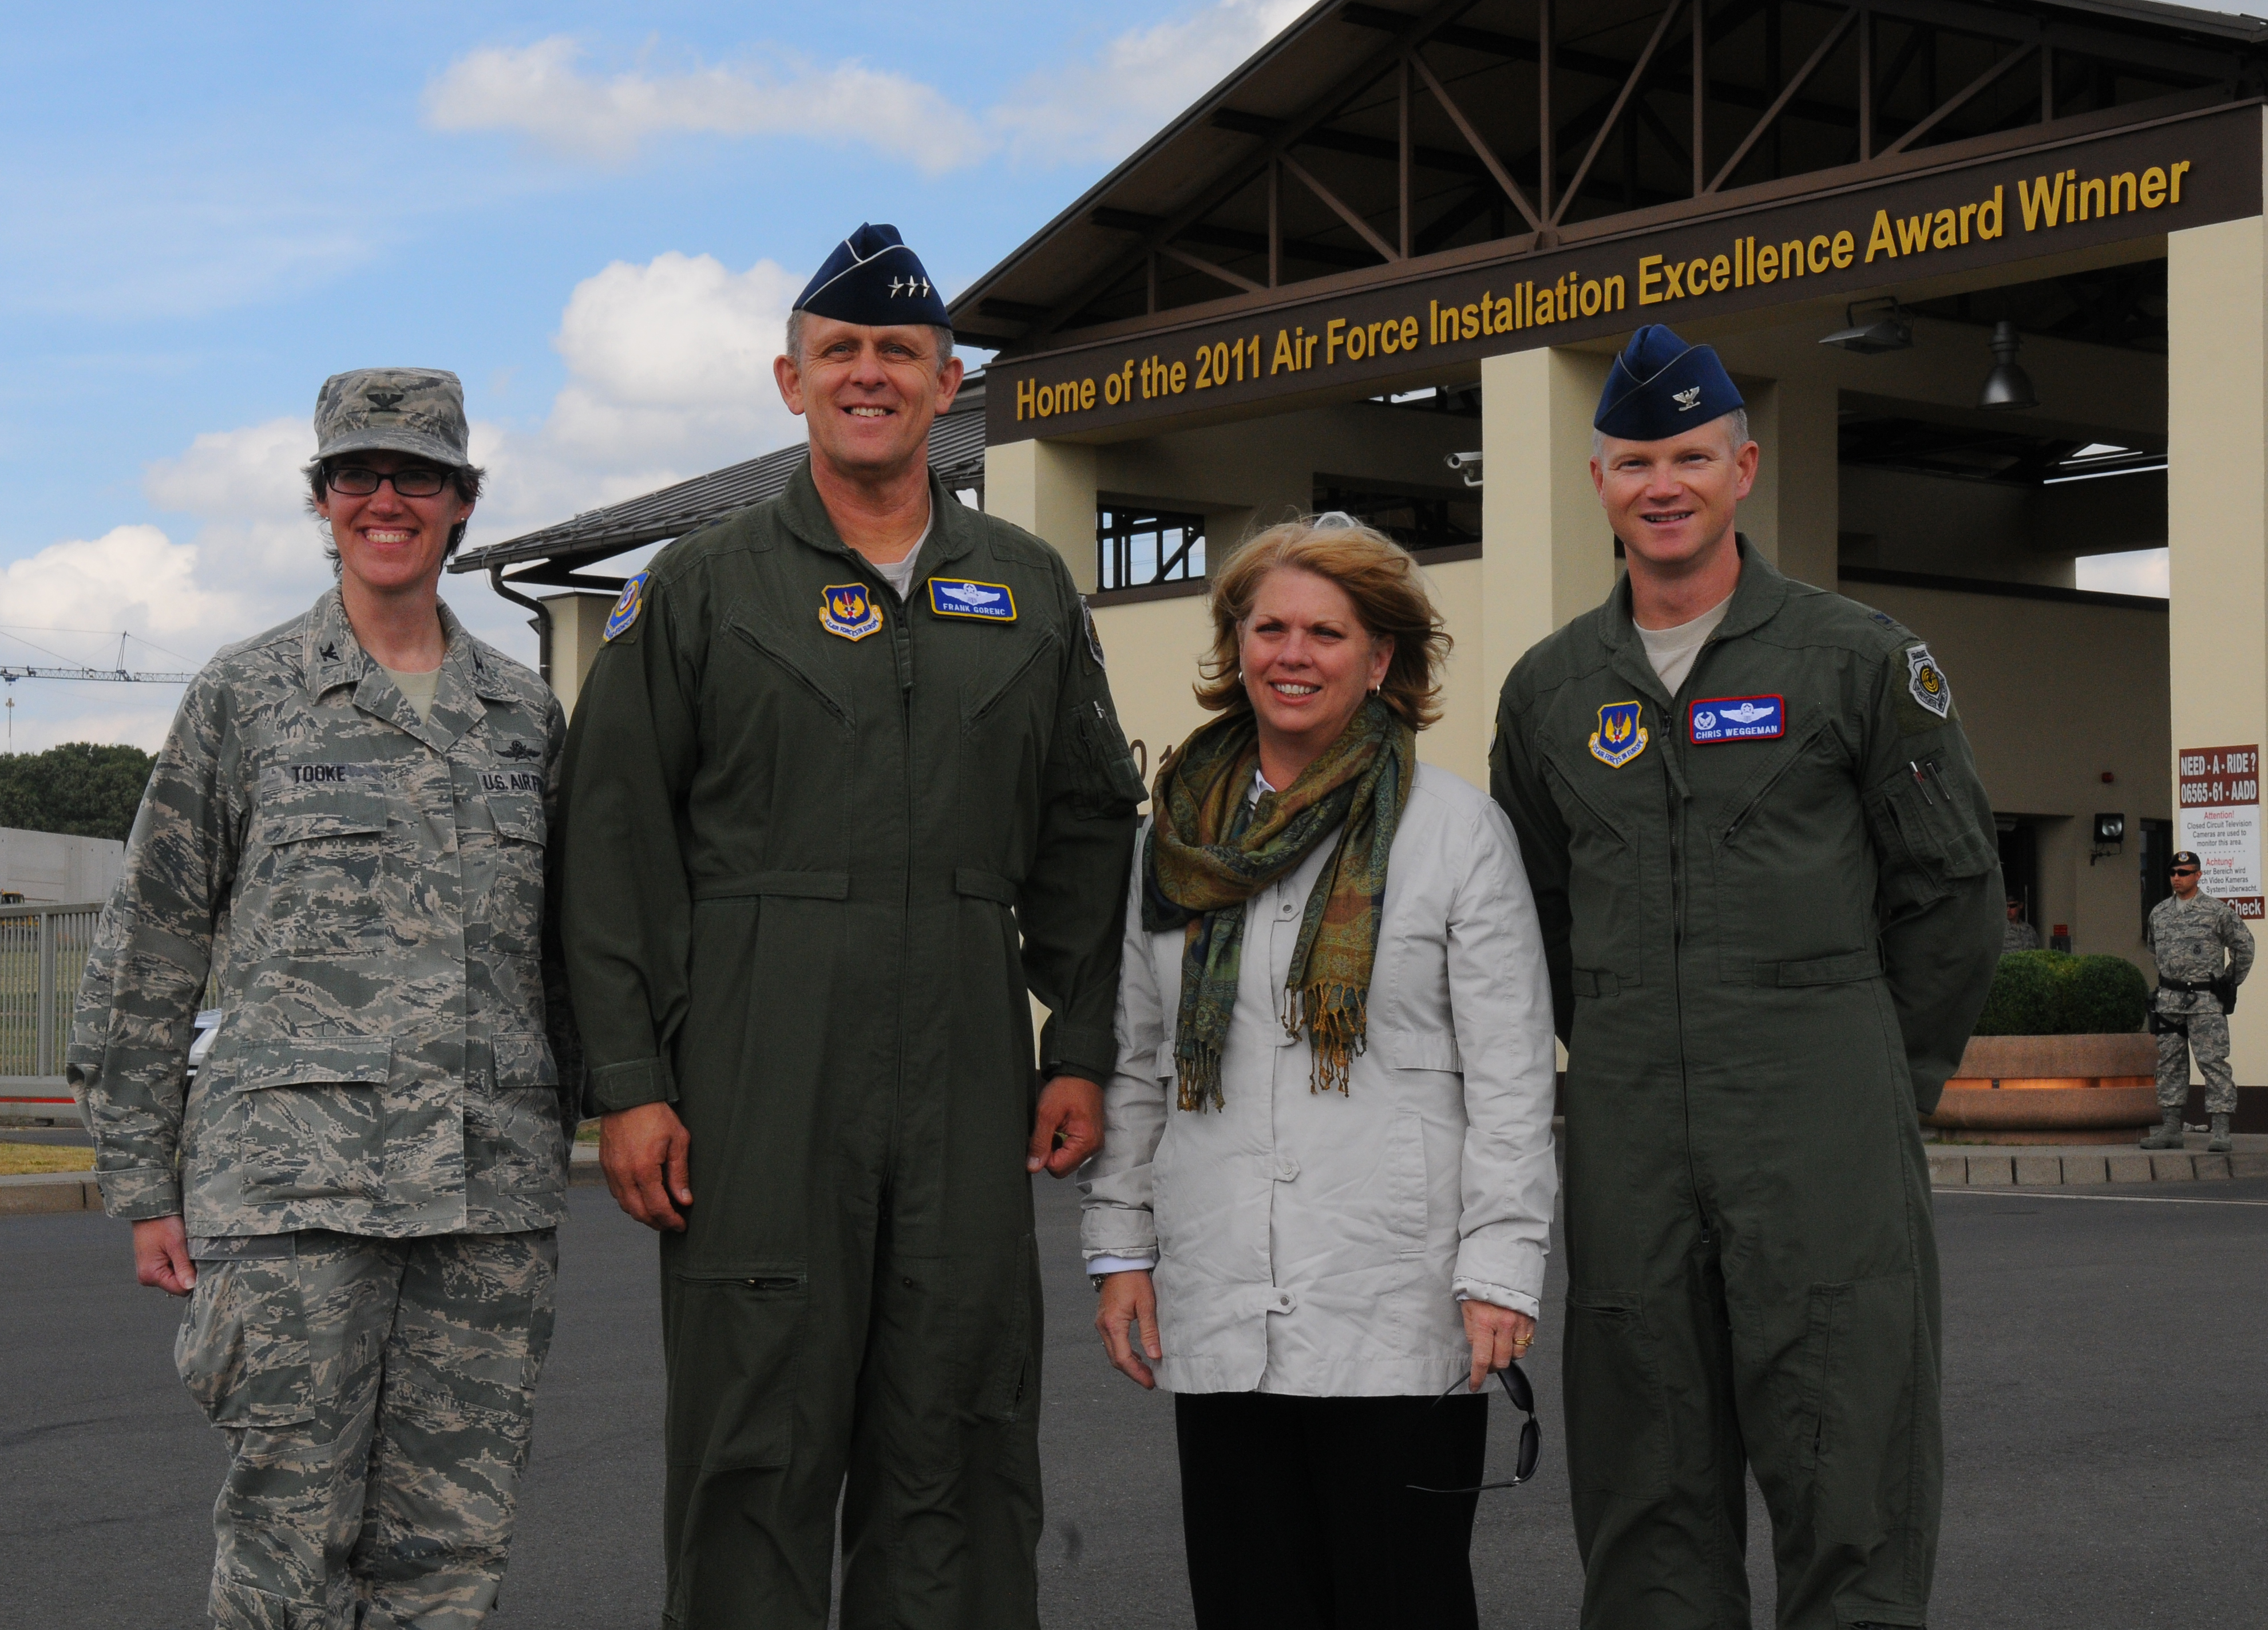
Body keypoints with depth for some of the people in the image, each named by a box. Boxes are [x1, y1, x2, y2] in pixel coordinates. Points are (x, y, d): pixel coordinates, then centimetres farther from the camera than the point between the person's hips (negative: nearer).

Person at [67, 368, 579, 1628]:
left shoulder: (527, 711, 14)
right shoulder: (245, 697, 5)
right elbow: (151, 947, 5)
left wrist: (555, 1144, 16)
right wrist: (142, 1184, 2)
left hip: (492, 1191, 3)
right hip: (295, 1181, -3)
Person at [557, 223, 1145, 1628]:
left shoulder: (1029, 590, 14)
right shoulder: (701, 589, 5)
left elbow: (1090, 834, 15)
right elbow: (615, 847, 1)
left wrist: (1082, 1051, 7)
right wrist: (630, 1082, -6)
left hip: (968, 1078, 3)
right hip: (758, 1080, -3)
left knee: (957, 1442, 6)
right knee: (757, 1441, -1)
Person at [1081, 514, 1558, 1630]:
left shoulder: (1458, 827, 0)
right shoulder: (1179, 833, 12)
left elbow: (1510, 1076, -3)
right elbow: (1136, 1061, 17)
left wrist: (1500, 1273, -9)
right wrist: (1120, 1245, 11)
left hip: (1399, 1320, -4)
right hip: (1218, 1313, 4)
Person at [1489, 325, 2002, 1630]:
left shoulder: (1859, 657, 1)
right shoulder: (1553, 688, 12)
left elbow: (1954, 886, 4)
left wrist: (1885, 1079, 5)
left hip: (1823, 1136, -3)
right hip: (1628, 1143, 4)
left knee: (1850, 1495, -3)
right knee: (1648, 1497, 8)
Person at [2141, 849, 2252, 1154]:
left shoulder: (2217, 911, -4)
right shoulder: (2159, 913, 11)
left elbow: (2244, 946, 3)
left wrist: (2230, 982, 6)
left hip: (2206, 1001, -6)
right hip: (2169, 1000, 6)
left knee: (2213, 1062, -9)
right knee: (2169, 1063, 7)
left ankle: (2221, 1131, -11)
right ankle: (2170, 1129, 12)